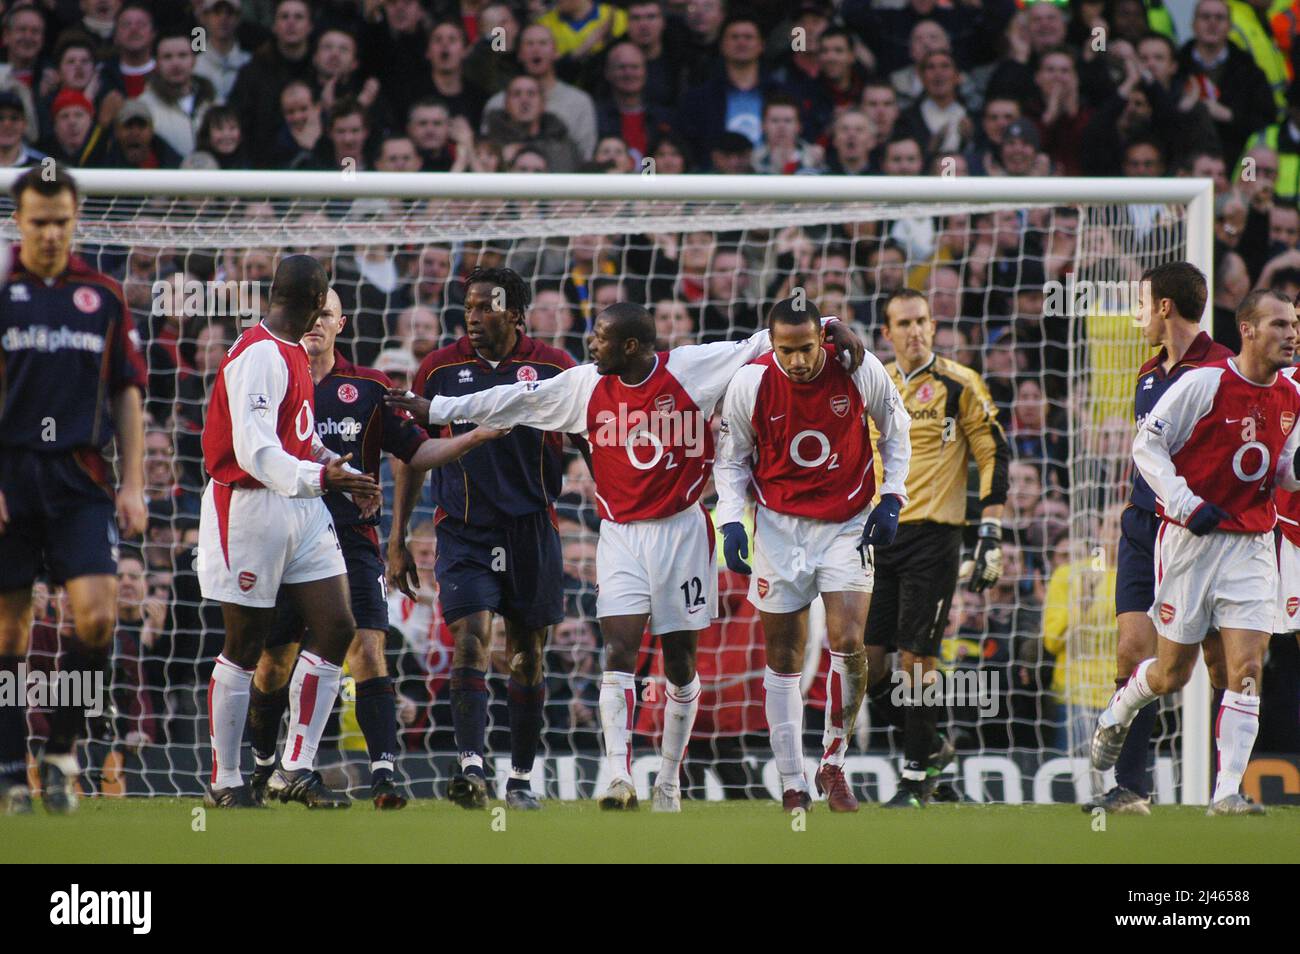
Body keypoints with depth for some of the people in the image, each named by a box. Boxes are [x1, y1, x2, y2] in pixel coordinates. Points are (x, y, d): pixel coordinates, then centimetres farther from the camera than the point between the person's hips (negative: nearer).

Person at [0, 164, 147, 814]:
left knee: (97, 615, -12)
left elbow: (128, 394, 13)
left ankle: (60, 752, 4)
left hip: (81, 478, 2)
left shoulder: (104, 297, 9)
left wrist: (133, 484, 5)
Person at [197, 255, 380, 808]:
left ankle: (296, 770, 5)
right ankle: (225, 781, 8)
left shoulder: (294, 354, 15)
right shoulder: (259, 356, -17)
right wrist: (316, 476, -40)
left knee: (335, 629, 1)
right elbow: (254, 451, -27)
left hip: (302, 508, 9)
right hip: (252, 508, -9)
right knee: (245, 647, -1)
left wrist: (349, 481, 21)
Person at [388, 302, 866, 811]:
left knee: (680, 659, 6)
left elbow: (759, 346, -5)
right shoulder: (586, 384, 2)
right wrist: (435, 409, 9)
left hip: (681, 529, -1)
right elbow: (516, 400, 8)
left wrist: (831, 329, -15)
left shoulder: (691, 368, -7)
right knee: (619, 651, -13)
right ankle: (619, 778, -23)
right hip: (621, 535, 1)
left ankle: (669, 781, 18)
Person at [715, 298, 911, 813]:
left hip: (847, 522, -1)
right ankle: (792, 784, 12)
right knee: (783, 658, 3)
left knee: (849, 644, -16)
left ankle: (833, 763, 3)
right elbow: (732, 458, 3)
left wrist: (890, 499, -3)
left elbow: (895, 431, 5)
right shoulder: (750, 383, -13)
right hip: (778, 524, 1)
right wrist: (731, 520, -9)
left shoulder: (862, 370, -14)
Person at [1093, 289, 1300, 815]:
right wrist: (1186, 504, -17)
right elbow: (1147, 444, -7)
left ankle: (1228, 791, -6)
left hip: (1252, 545, 4)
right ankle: (1117, 713, 38)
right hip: (1191, 537, -4)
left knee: (1247, 668, -9)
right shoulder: (1205, 382, -12)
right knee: (1173, 672, 5)